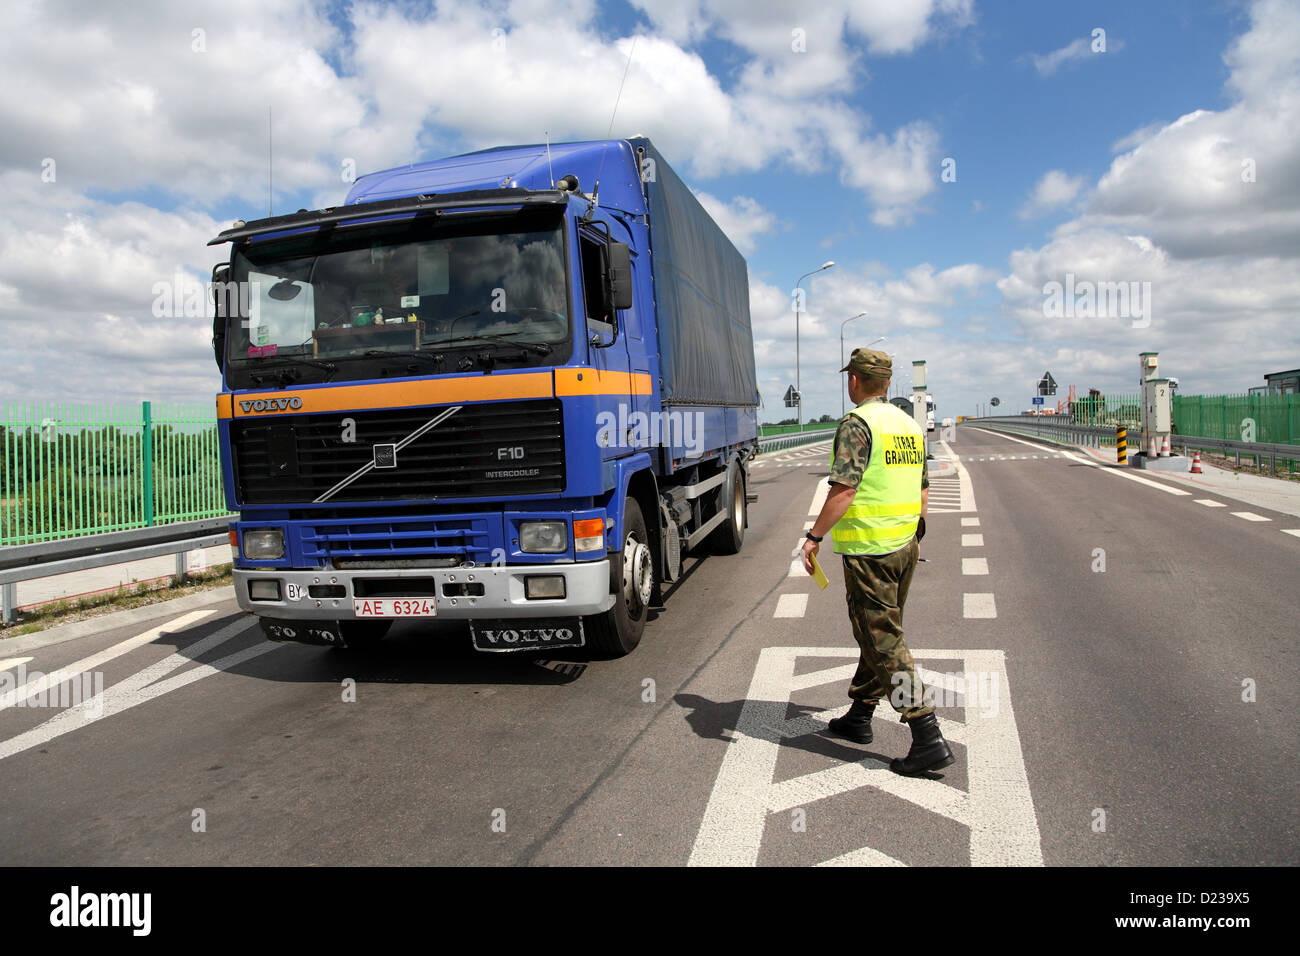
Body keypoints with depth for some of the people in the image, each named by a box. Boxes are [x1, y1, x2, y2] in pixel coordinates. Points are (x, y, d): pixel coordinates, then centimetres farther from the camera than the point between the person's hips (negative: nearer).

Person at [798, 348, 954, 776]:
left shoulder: (857, 424, -13)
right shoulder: (909, 424, 13)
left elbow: (844, 488, -22)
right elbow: (923, 490, 18)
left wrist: (814, 536, -16)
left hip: (870, 550, -9)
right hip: (906, 545, 9)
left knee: (883, 641, -5)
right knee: (878, 631, 19)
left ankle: (928, 738, -6)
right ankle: (859, 715, 31)